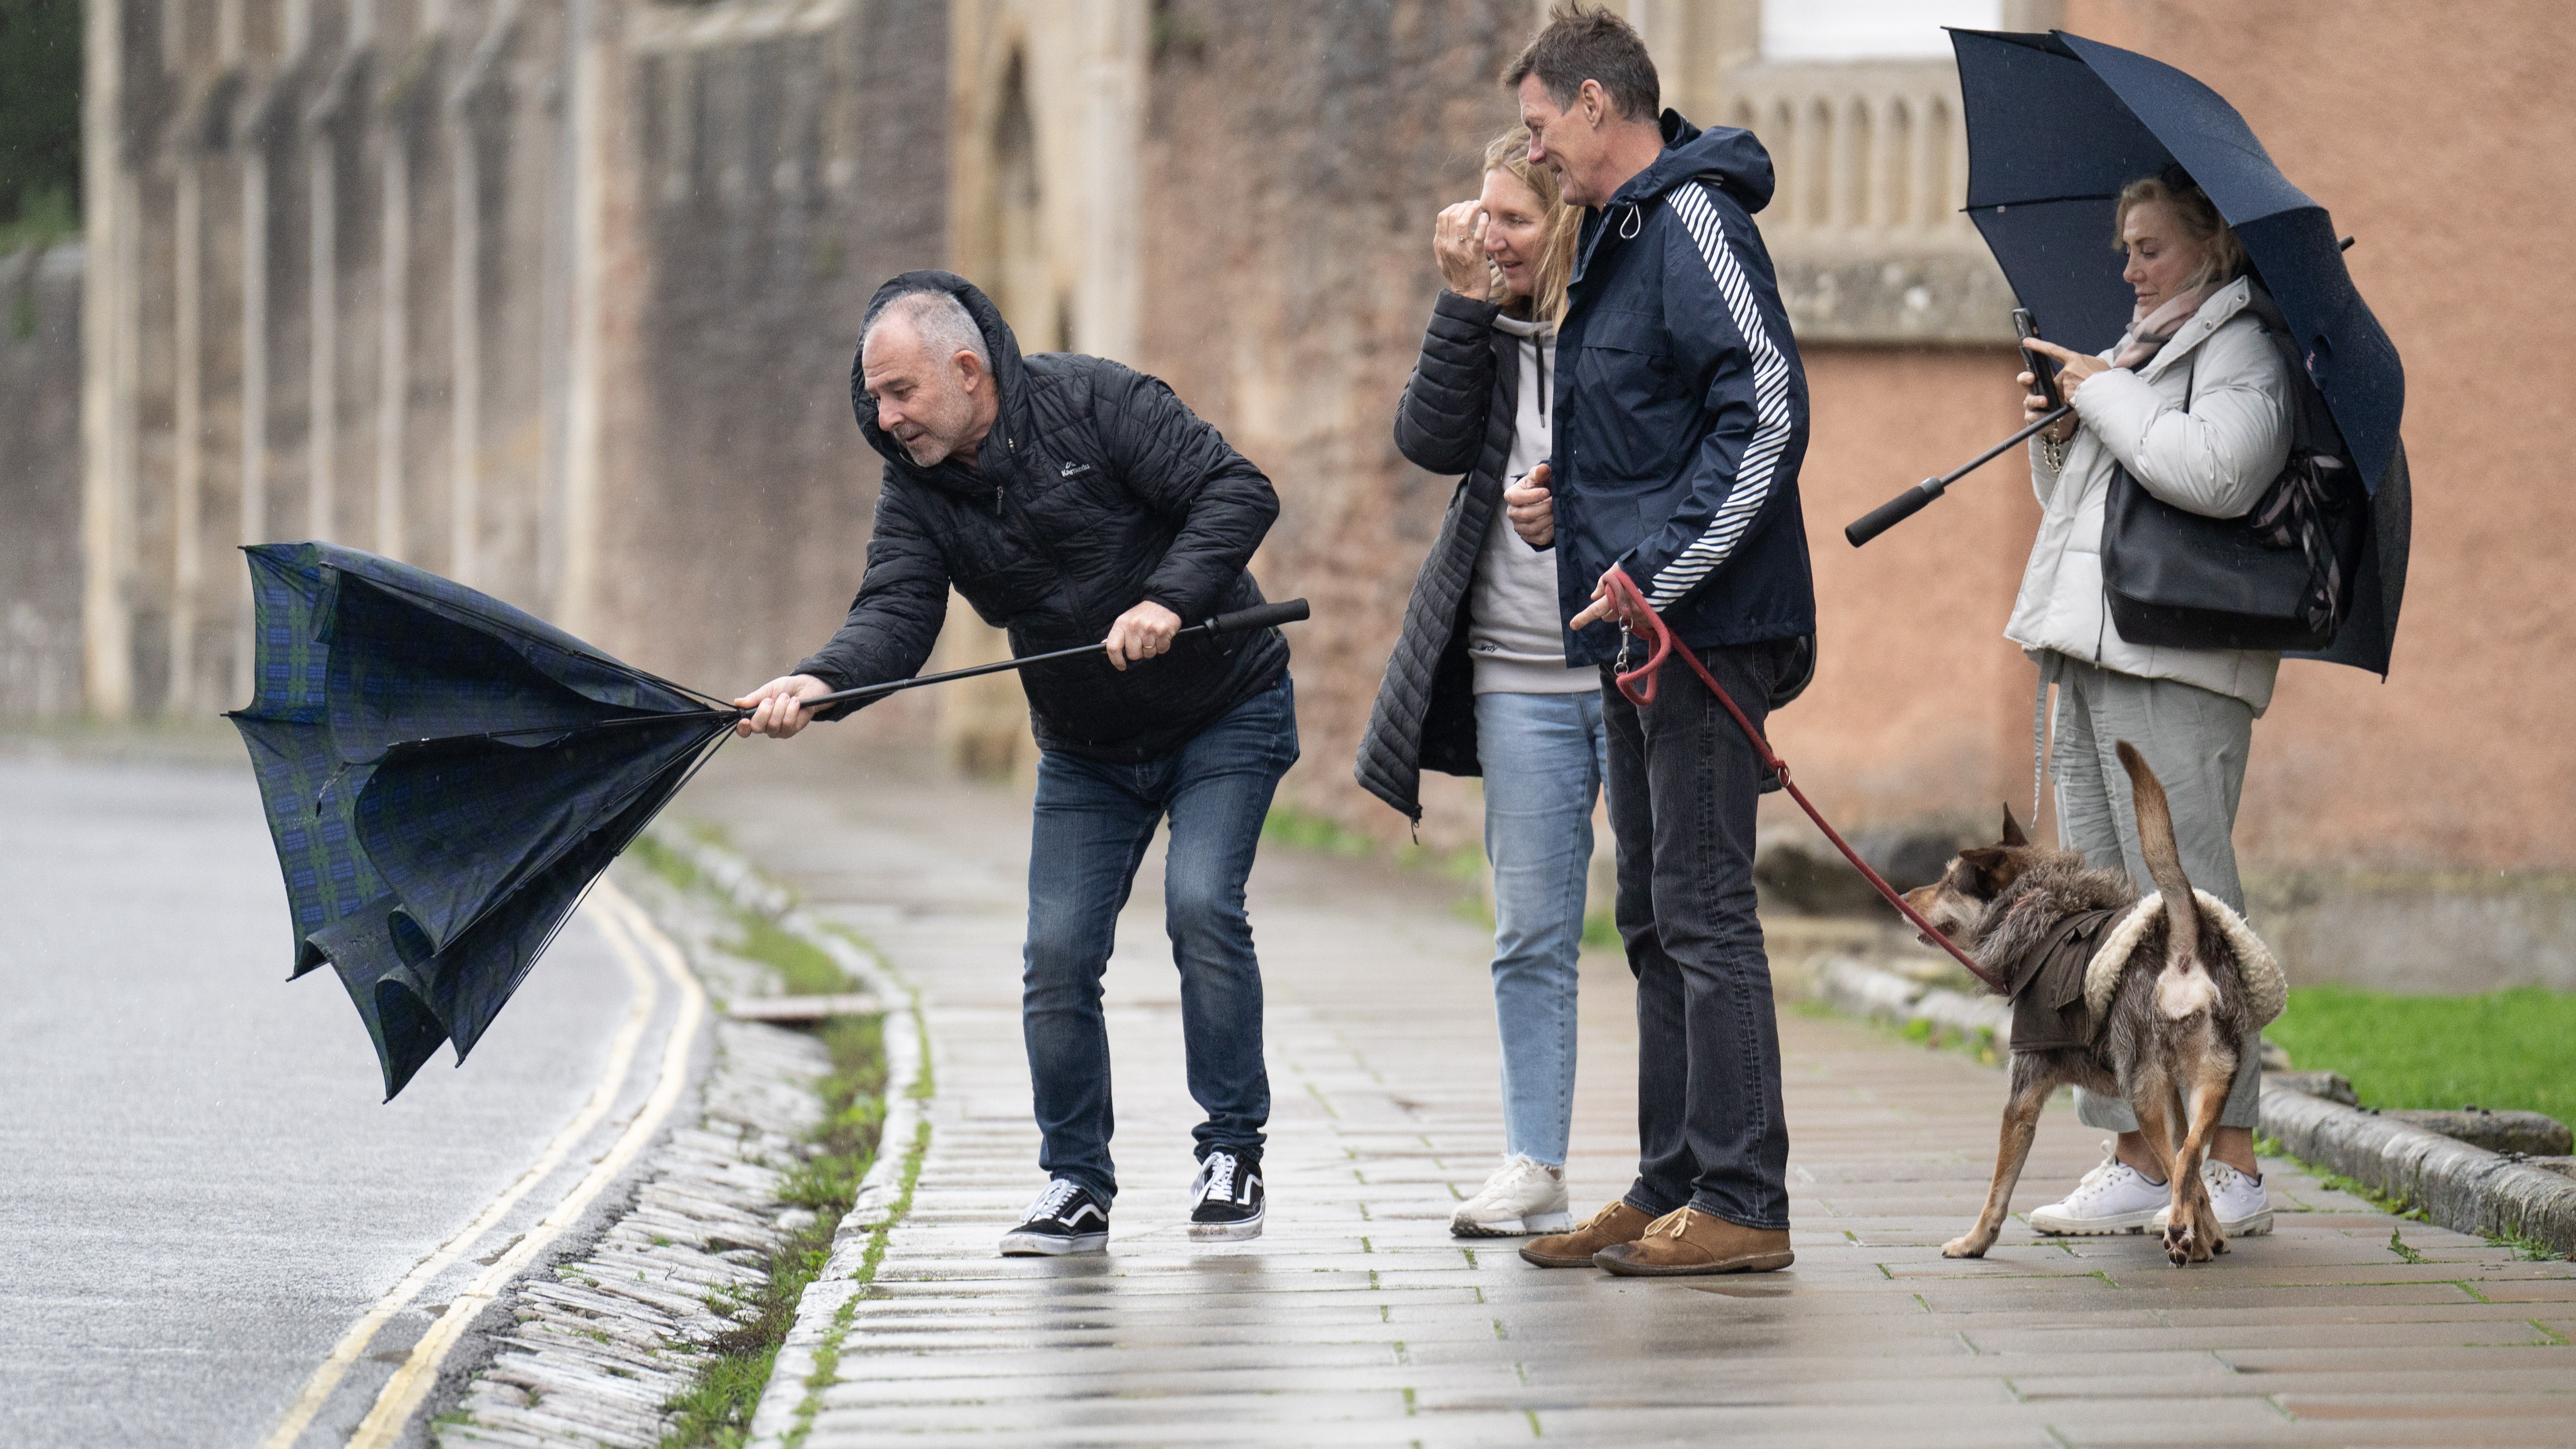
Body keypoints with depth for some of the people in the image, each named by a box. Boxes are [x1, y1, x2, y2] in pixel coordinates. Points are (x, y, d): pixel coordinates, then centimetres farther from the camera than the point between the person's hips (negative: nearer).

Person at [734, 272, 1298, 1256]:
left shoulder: (1094, 403, -19)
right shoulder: (916, 490, -5)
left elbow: (1238, 492, -22)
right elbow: (896, 617, -18)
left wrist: (1169, 599, -35)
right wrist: (820, 683, -38)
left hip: (1224, 713, -5)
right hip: (1085, 751, 5)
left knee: (1201, 905, -20)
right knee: (1058, 953, -5)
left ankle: (1233, 1154, -6)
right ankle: (1076, 1190, 8)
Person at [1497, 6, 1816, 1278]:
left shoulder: (1693, 222, -13)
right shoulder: (1618, 237, 18)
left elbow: (1767, 414, -21)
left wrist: (1657, 569, -22)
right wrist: (1566, 506, 9)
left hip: (1704, 629, -11)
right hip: (1643, 632, 11)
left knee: (1704, 909, -9)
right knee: (1655, 918, 13)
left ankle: (1743, 1206, -6)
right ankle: (1669, 1189, 19)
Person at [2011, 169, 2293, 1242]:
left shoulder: (2243, 347, -4)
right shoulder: (2142, 349, 23)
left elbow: (2216, 472, -22)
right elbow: (2072, 502, 30)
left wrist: (2104, 392, -11)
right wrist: (2056, 433, 10)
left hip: (2177, 668, -9)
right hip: (2091, 664, 9)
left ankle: (2234, 1169, -9)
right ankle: (2136, 1161, 8)